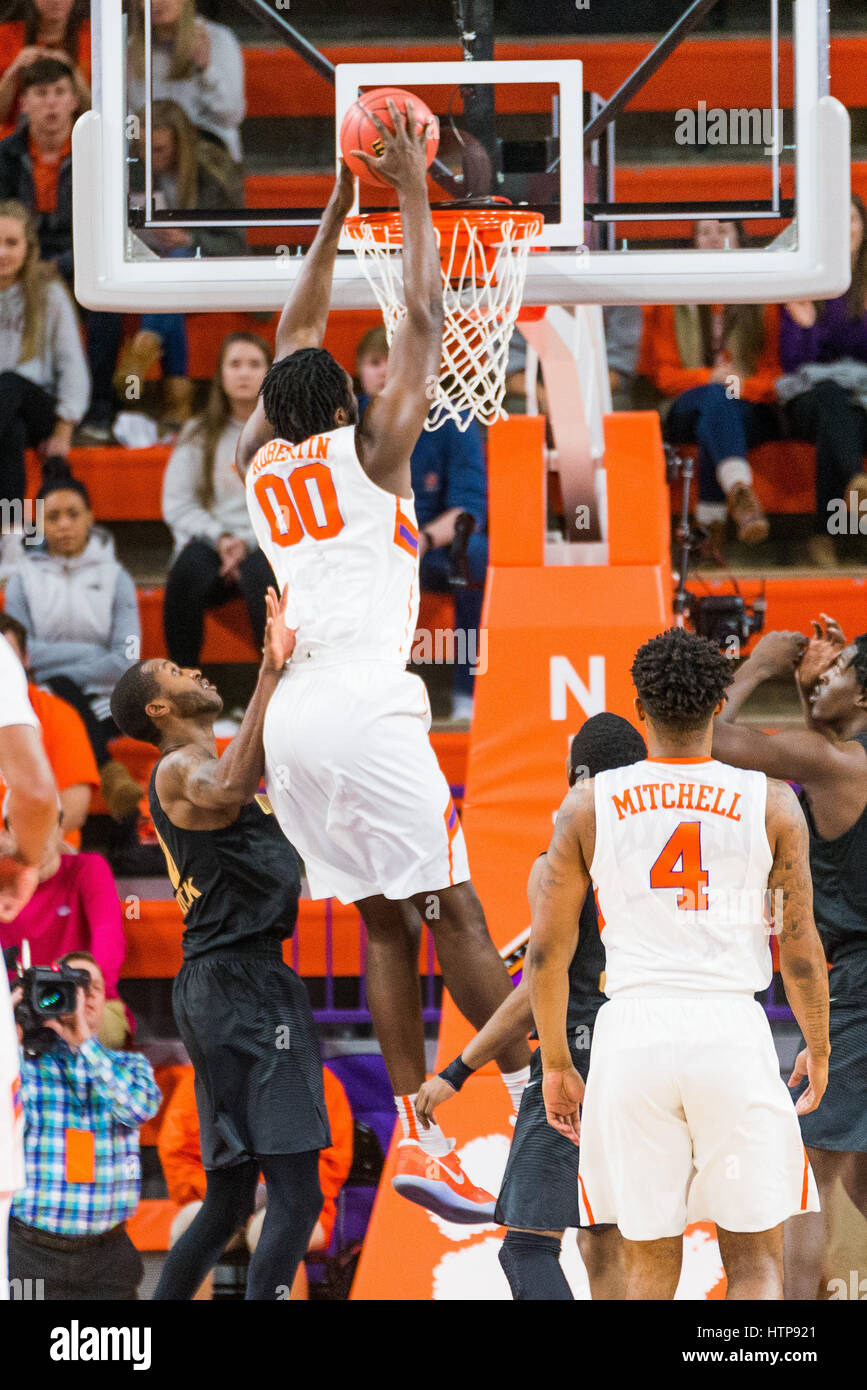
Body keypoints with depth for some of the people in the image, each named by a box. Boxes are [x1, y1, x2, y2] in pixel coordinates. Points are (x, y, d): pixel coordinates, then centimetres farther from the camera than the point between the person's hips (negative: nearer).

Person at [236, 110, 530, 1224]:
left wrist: (340, 207, 34)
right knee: (451, 911, -5)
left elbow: (296, 335, 29)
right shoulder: (367, 451, 2)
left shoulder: (259, 464, 16)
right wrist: (412, 192, 13)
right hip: (365, 712, -6)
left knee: (385, 925, 7)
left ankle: (418, 1135, -1)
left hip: (292, 718, 6)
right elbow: (425, 321, 6)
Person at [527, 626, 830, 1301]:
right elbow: (800, 948, 4)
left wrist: (555, 1064, 17)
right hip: (732, 1027, -1)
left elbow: (546, 953, 6)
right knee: (755, 1258, 5)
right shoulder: (771, 803, 2)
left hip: (632, 1032, 1)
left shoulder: (589, 803, 5)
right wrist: (818, 1050, 19)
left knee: (650, 1263, 11)